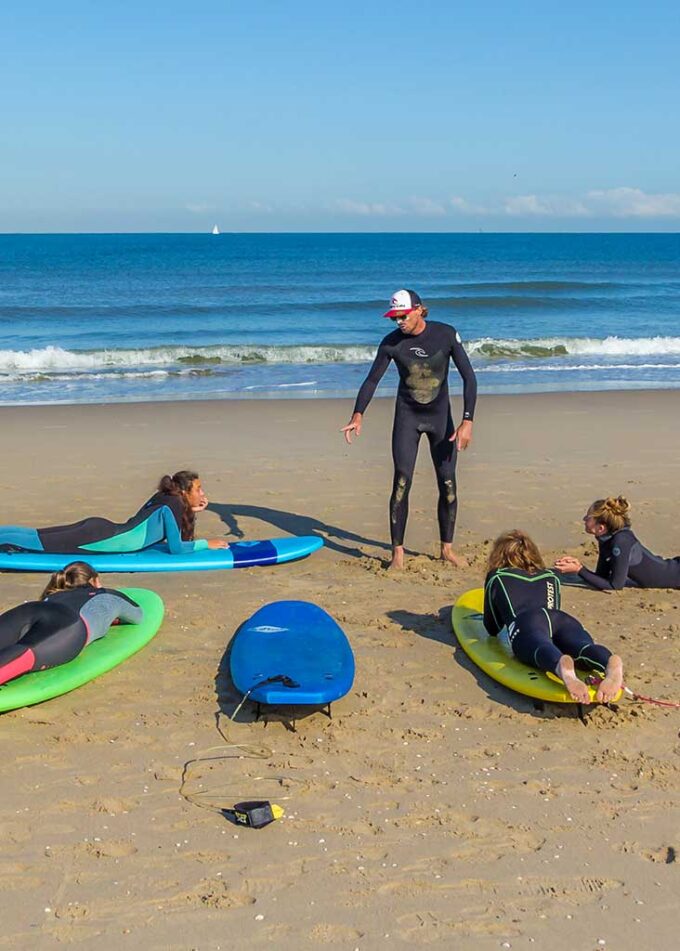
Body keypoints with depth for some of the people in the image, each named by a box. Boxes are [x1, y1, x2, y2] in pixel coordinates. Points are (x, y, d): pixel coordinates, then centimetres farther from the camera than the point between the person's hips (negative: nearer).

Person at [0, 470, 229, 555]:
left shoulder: (166, 499, 14)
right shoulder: (173, 505, -13)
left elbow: (159, 532, 27)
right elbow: (176, 547, -15)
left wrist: (191, 512, 16)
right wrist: (207, 543, -5)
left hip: (100, 529, 8)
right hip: (100, 538, -8)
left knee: (36, 535, 8)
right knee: (36, 541, -8)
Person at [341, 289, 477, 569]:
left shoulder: (446, 335, -13)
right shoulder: (391, 342, -10)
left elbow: (469, 378, -14)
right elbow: (372, 380, -3)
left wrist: (467, 421, -23)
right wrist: (358, 415, -18)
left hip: (440, 415, 0)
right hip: (407, 416, 0)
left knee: (448, 485, 2)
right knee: (401, 482, -10)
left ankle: (447, 548, 18)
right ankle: (397, 552, -3)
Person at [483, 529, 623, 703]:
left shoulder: (496, 577, 34)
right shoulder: (550, 576, 41)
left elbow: (492, 628, 39)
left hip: (526, 624, -3)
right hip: (563, 619, 3)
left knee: (542, 650, -35)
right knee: (582, 648, -27)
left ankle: (563, 667, -72)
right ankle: (611, 663, -64)